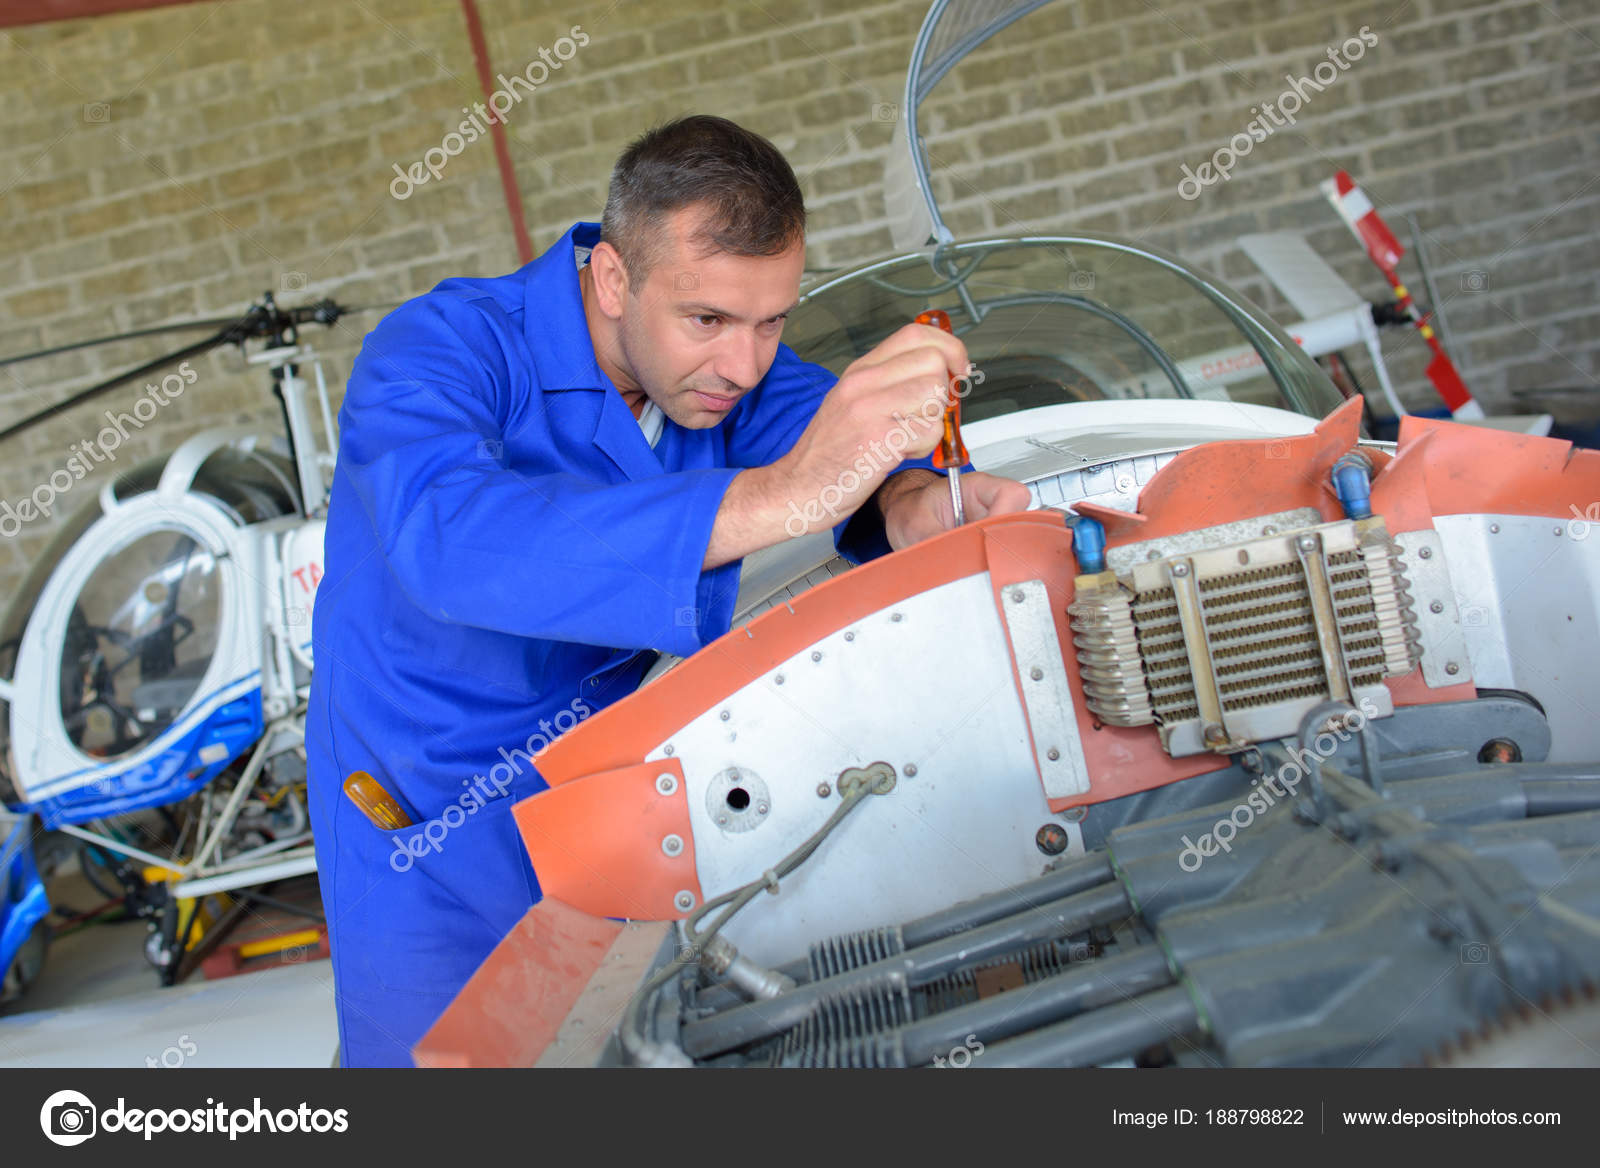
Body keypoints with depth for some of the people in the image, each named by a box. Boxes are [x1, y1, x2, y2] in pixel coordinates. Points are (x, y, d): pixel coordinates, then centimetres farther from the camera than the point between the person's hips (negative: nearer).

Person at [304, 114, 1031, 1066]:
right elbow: (451, 541, -46)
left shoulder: (712, 354, -6)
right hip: (441, 839, -4)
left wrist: (914, 507, -44)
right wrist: (781, 495, -57)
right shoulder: (439, 354, -26)